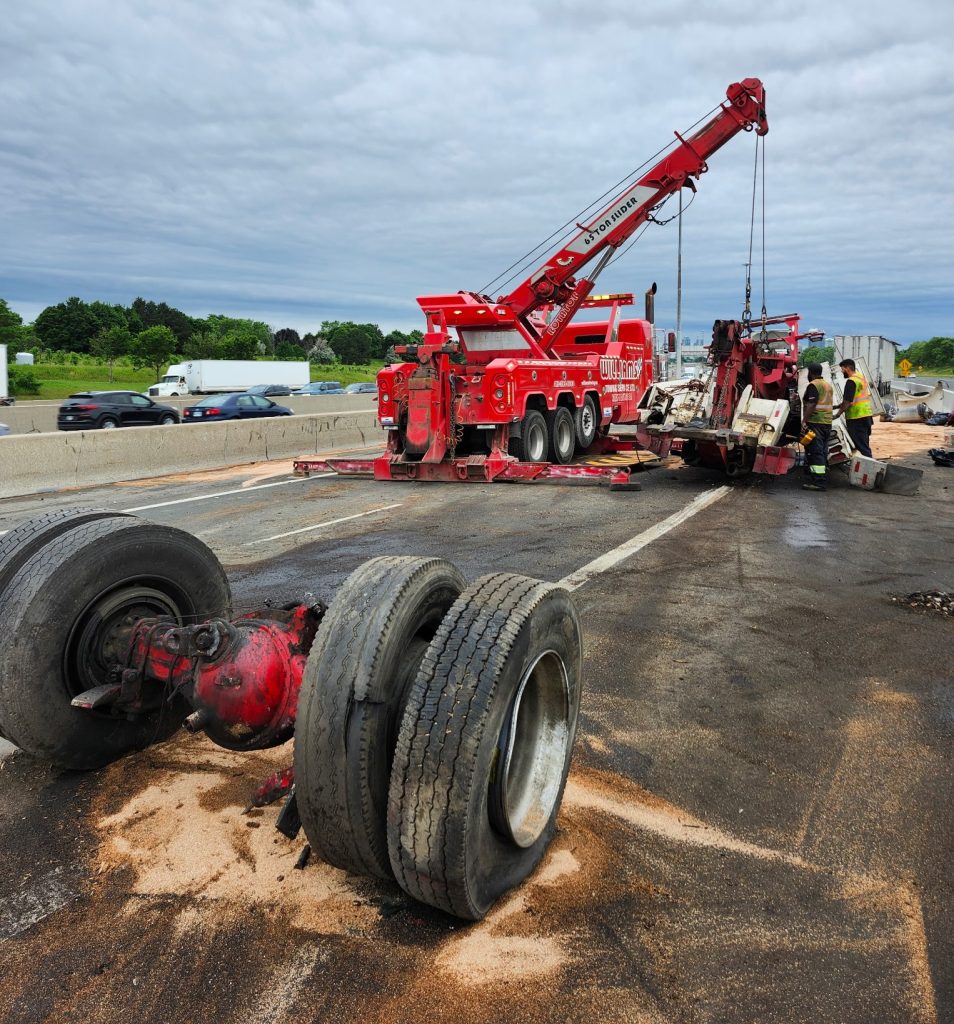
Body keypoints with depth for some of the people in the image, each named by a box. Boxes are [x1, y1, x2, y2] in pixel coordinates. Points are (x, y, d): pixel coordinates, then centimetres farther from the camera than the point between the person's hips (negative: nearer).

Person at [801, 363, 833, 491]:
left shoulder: (813, 385, -10)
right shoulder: (828, 384, 18)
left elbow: (811, 404, -20)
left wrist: (804, 420, -21)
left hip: (815, 422, -9)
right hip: (827, 422, 9)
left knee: (815, 452, -10)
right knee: (823, 451, 14)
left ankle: (818, 482, -14)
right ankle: (821, 476, 20)